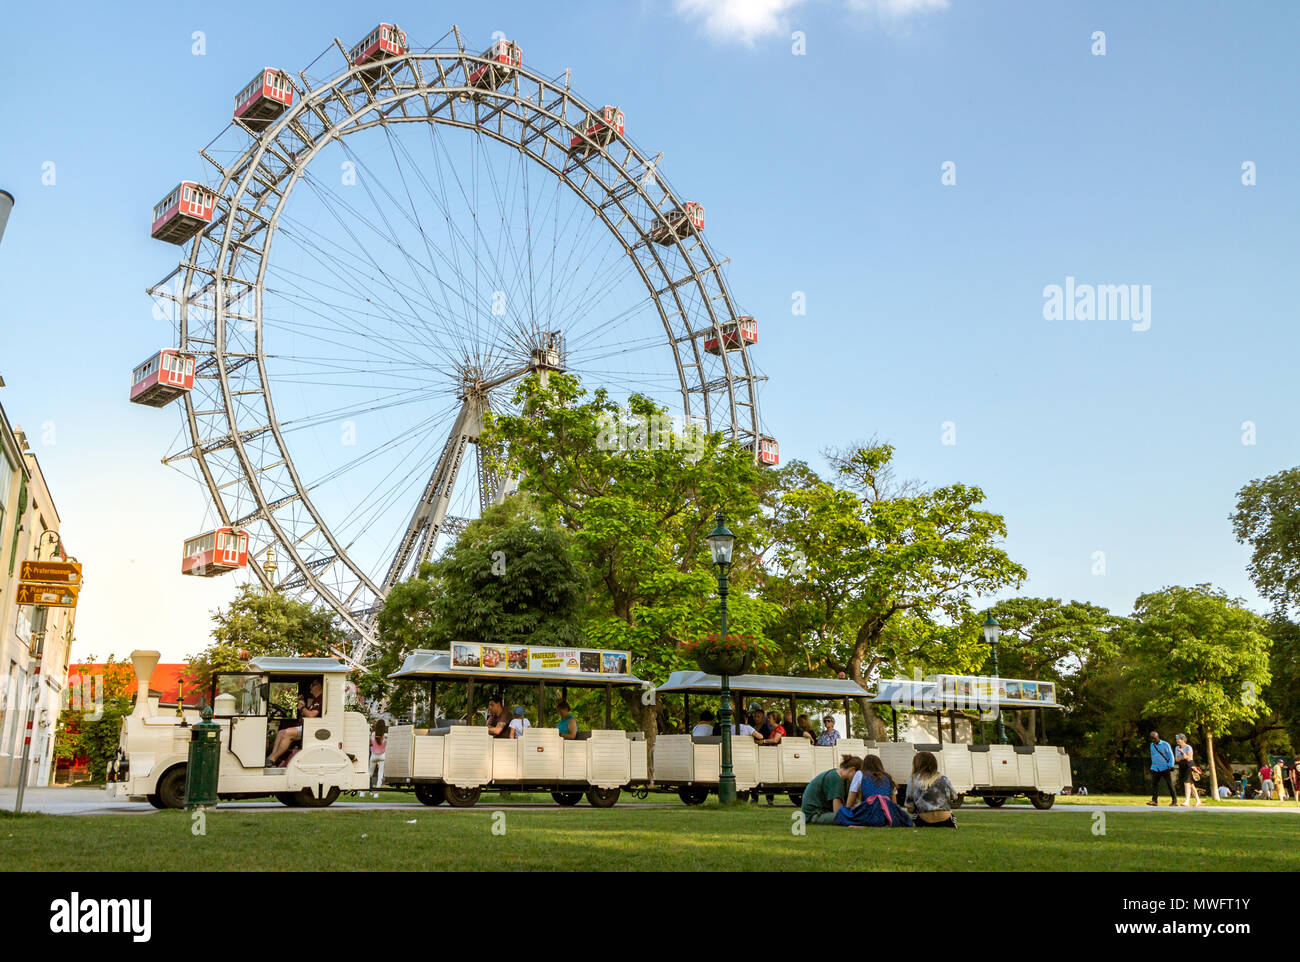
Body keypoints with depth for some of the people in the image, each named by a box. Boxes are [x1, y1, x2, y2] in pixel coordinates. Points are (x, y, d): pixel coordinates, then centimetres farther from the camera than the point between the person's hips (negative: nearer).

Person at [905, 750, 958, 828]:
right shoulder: (944, 779, 3)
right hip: (946, 823, 1)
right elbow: (954, 798, 19)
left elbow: (910, 809, 0)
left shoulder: (912, 781, -1)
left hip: (924, 823, -1)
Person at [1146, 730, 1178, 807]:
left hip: (1165, 768, -4)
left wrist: (1171, 766, -10)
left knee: (1170, 785, -3)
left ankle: (1174, 801, 2)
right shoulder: (1152, 745, 13)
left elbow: (1171, 756, -1)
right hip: (1155, 768, 4)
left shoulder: (1165, 744, -2)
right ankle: (1154, 800, -4)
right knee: (1154, 784, -4)